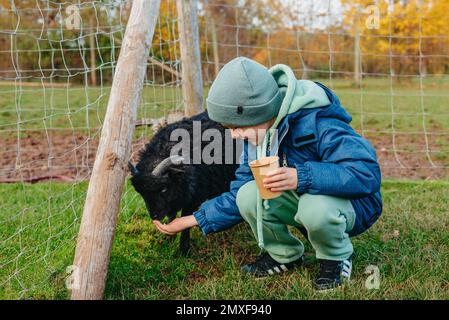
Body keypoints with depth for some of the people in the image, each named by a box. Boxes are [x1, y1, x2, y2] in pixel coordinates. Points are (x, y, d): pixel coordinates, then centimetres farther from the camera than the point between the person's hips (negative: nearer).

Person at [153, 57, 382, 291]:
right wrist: (195, 220, -4)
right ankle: (284, 255, 7)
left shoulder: (319, 123, -29)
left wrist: (302, 177, -46)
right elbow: (240, 191, 1)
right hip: (303, 200, 6)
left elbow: (367, 173, -37)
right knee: (248, 194, -17)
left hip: (351, 202, -6)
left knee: (316, 207, -39)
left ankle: (337, 259, -6)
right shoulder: (258, 134, -5)